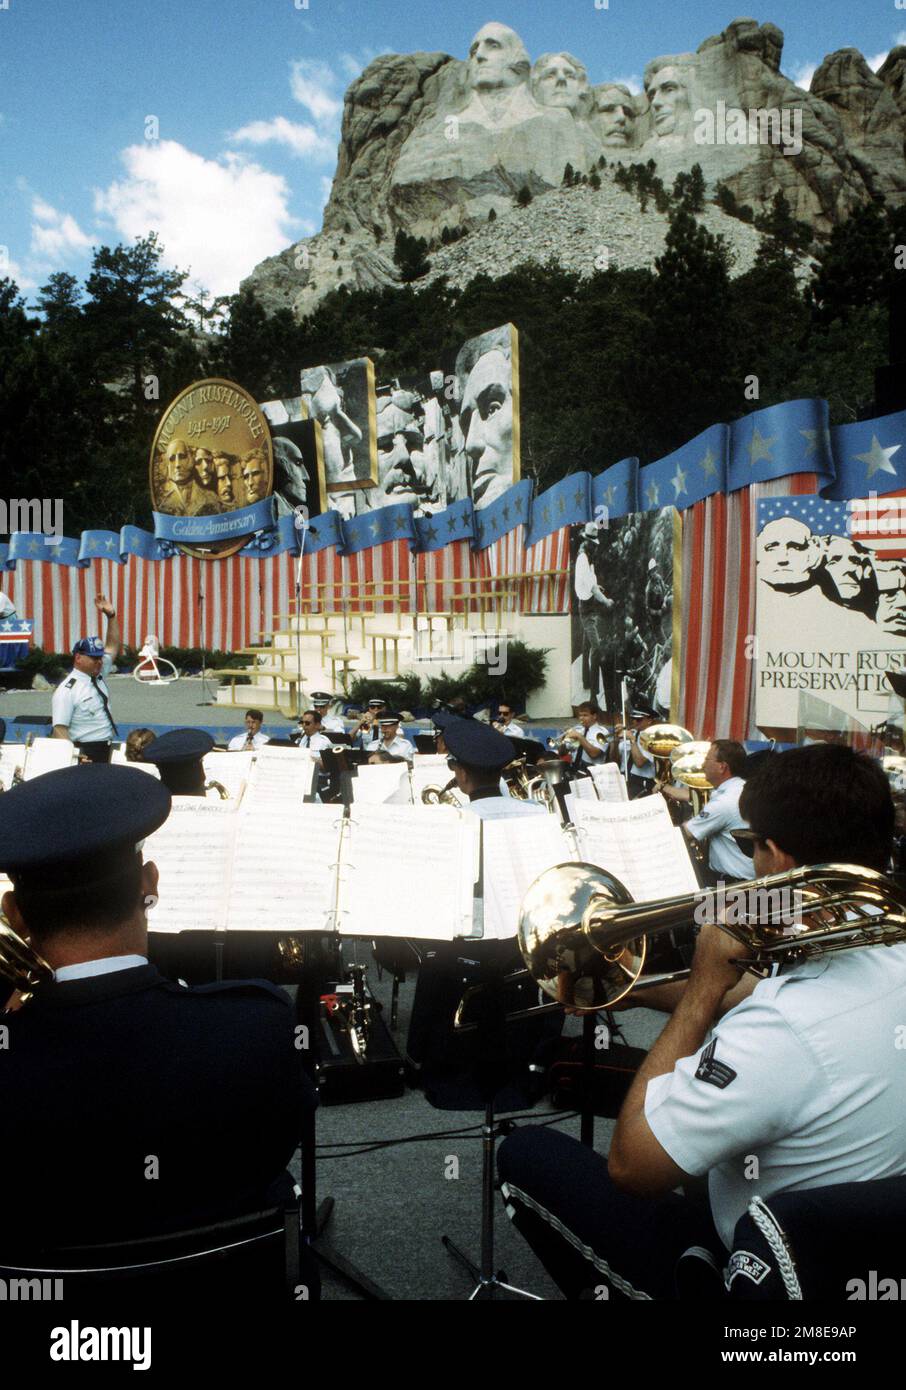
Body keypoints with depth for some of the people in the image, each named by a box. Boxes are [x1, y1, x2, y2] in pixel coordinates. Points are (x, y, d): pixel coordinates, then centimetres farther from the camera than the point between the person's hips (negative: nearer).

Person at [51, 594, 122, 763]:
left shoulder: (98, 676, 12)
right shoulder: (67, 690, -11)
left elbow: (112, 646, 20)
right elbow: (60, 730, -15)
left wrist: (111, 615, 8)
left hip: (109, 751, 7)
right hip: (86, 755, -7)